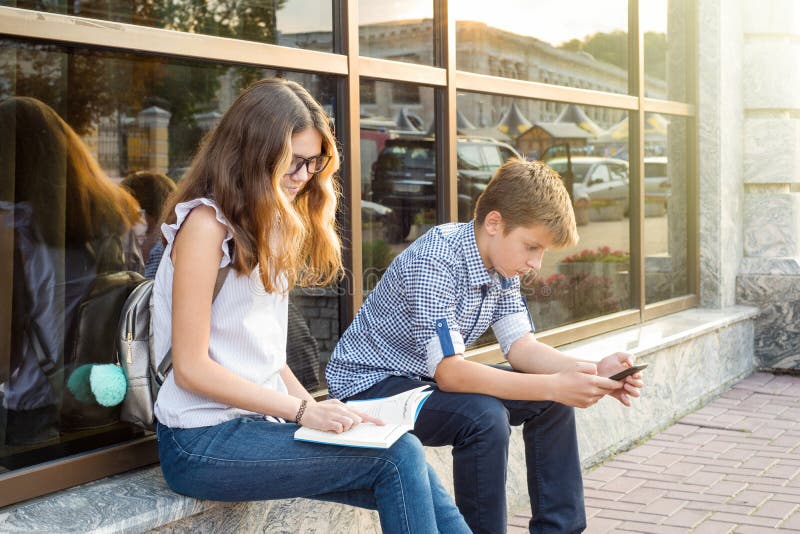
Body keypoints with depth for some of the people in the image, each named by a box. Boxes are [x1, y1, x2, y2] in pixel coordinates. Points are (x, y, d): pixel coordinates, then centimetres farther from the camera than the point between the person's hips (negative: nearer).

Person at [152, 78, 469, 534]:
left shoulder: (271, 226, 16)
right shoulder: (207, 223, -11)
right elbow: (190, 367, -14)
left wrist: (315, 408, -1)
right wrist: (303, 411, -16)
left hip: (261, 419, 7)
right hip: (203, 442, -7)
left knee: (407, 465, -15)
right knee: (398, 457, -20)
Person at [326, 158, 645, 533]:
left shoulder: (501, 263, -2)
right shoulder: (434, 263, -29)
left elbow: (520, 346, -1)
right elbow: (448, 372, -34)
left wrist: (593, 372, -17)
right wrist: (553, 385, -38)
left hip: (429, 379, 9)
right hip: (371, 385, -9)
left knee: (553, 402, 1)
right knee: (484, 417, -32)